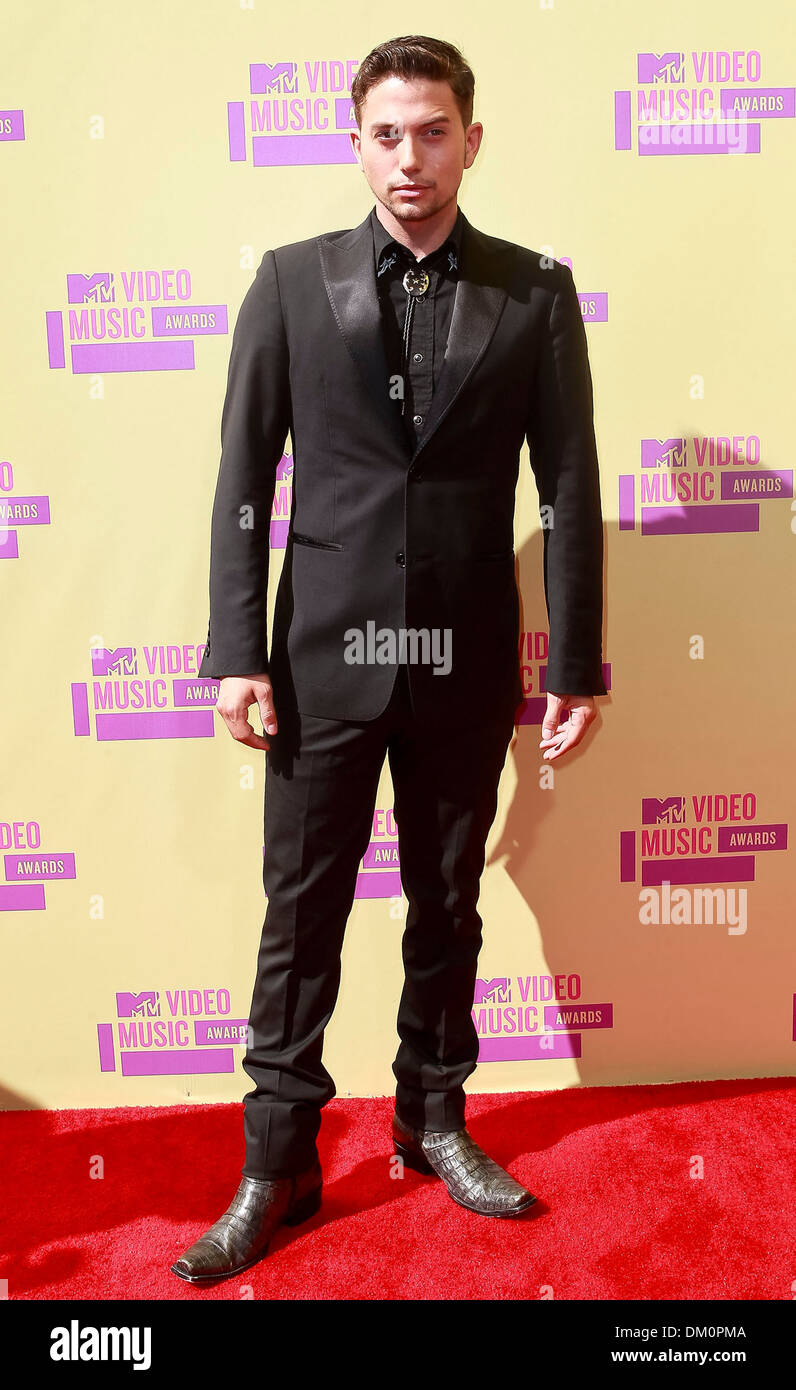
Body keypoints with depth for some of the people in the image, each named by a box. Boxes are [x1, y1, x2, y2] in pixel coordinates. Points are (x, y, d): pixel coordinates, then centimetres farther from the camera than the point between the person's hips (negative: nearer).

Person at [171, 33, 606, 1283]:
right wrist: (237, 650, -4)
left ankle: (435, 1120, 33)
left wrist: (575, 662, -1)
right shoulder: (293, 281, 4)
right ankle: (278, 1162, 22)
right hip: (324, 654, 0)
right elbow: (243, 479, 2)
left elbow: (569, 486, 3)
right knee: (301, 913, 6)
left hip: (466, 662, 1)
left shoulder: (536, 292, 5)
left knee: (448, 904, 13)